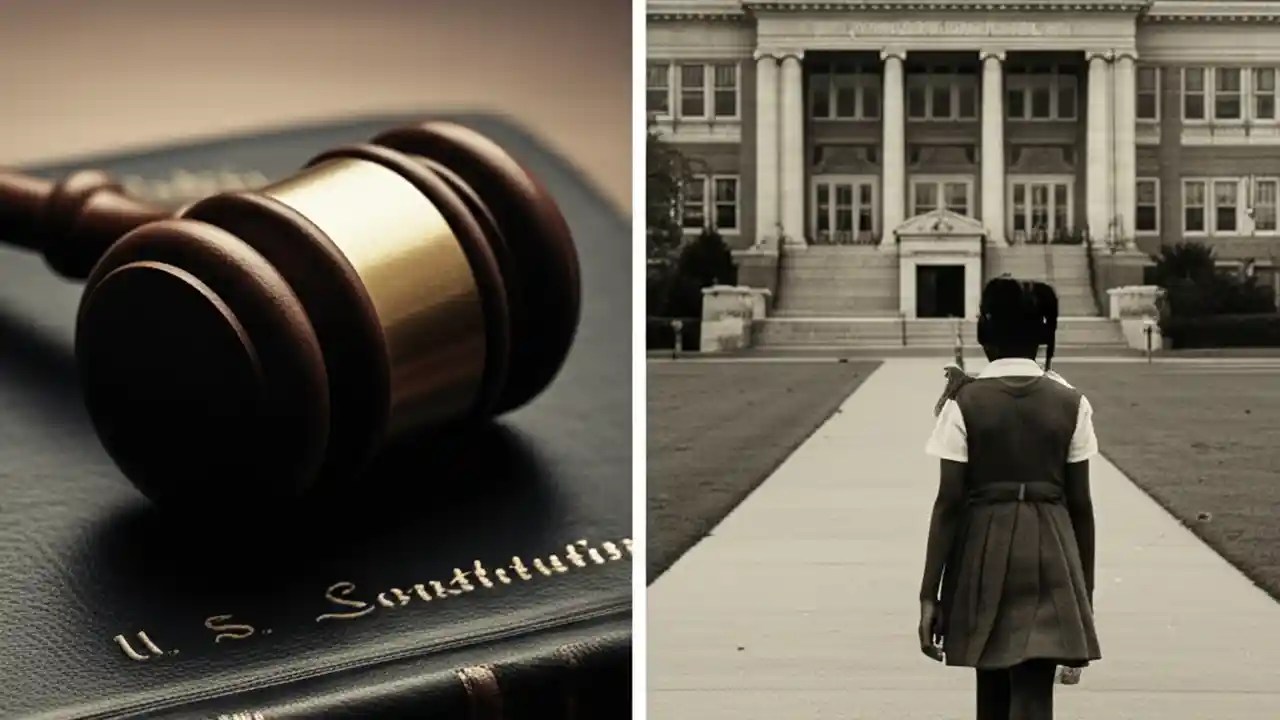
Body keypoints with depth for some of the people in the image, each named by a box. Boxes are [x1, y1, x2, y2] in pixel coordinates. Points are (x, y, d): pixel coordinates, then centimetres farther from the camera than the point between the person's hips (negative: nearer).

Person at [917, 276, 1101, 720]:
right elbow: (1080, 504, 1)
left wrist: (929, 593, -4)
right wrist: (1085, 590, 11)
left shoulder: (965, 403, -5)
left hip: (984, 555, 0)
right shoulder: (1070, 403, 0)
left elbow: (949, 502, -8)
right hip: (1050, 560, 0)